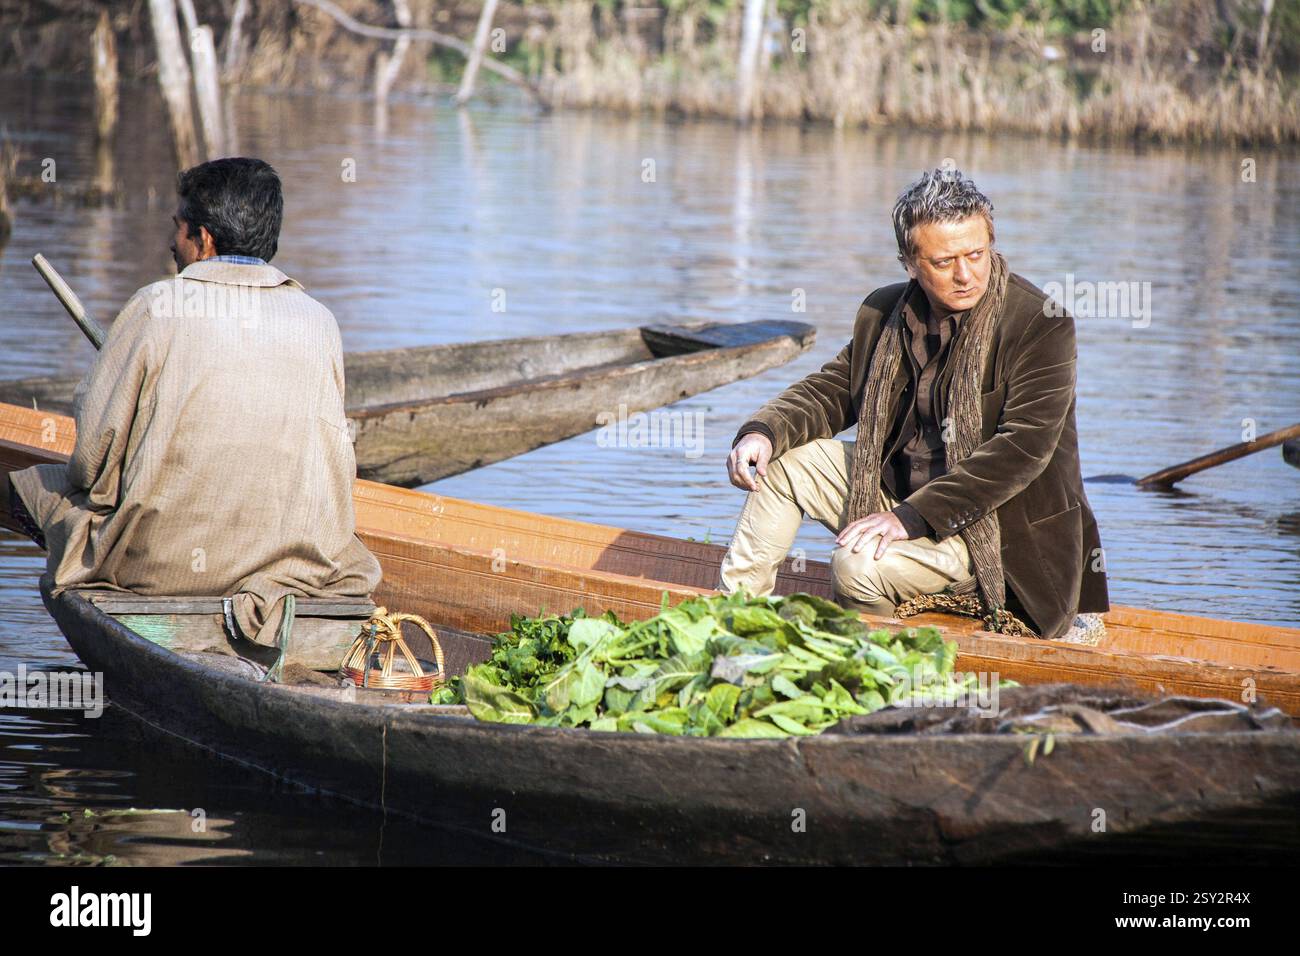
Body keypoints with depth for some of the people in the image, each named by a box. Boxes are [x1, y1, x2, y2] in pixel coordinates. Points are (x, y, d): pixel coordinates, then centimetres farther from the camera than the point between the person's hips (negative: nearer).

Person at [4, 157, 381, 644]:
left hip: (162, 561, -4)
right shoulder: (318, 321, 3)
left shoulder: (155, 307, -7)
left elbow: (92, 459, -5)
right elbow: (334, 467, 8)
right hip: (298, 558, 4)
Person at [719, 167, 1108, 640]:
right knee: (785, 458, 1)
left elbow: (1022, 450, -25)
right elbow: (831, 389, 14)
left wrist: (912, 517, -30)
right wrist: (764, 431, -9)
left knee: (859, 566, -29)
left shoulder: (1041, 325, -18)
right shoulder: (886, 314, 2)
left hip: (994, 526, -7)